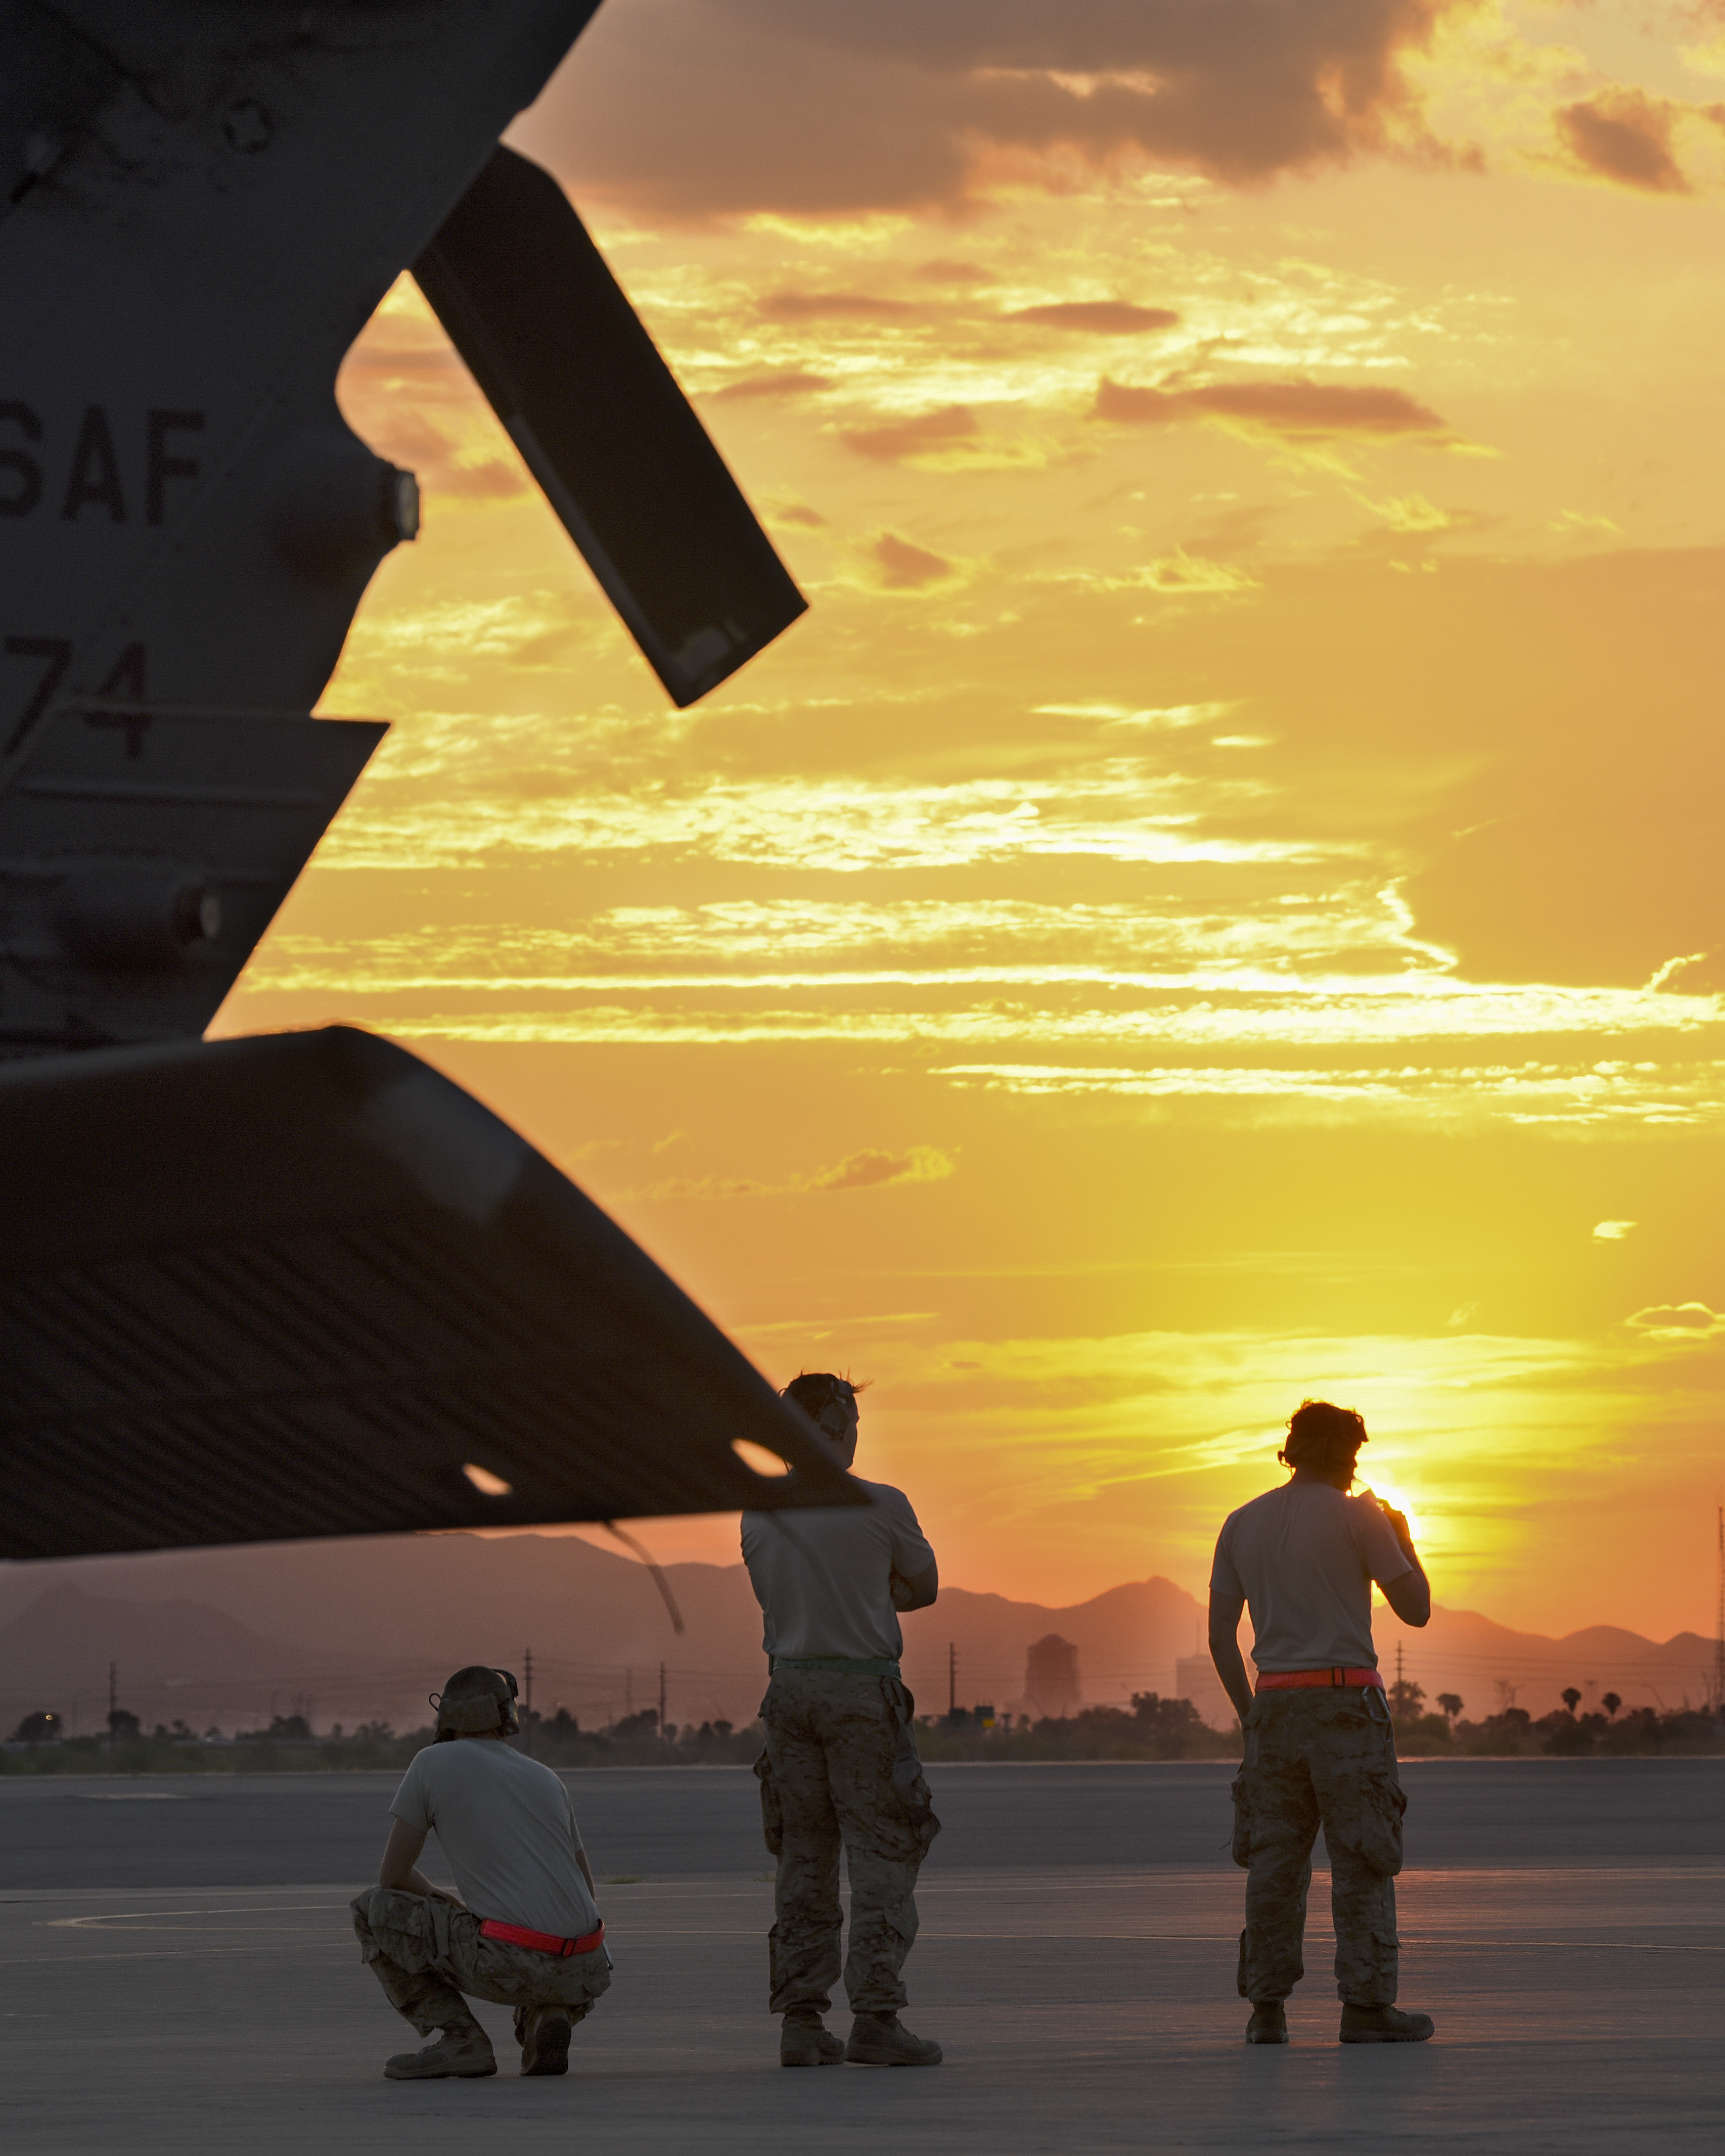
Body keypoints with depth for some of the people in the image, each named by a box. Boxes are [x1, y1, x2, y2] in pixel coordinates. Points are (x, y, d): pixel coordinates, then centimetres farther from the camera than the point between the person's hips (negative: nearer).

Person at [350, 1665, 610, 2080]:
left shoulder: (432, 1762, 7)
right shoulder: (547, 1781, 22)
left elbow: (393, 1875, 9)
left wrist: (444, 1904, 31)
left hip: (508, 1966, -5)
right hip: (585, 1973, 5)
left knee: (372, 1913, 12)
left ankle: (458, 2040, 2)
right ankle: (548, 2023, 7)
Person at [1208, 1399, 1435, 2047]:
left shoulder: (1242, 1524, 11)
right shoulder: (1356, 1515, -3)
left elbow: (1220, 1635, 10)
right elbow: (1416, 1608, -1)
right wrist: (1405, 1541, 15)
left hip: (1276, 1702, 5)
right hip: (1346, 1701, -5)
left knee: (1274, 1859, 6)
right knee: (1362, 1859, -2)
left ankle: (1266, 2008, 3)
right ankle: (1366, 2003, -6)